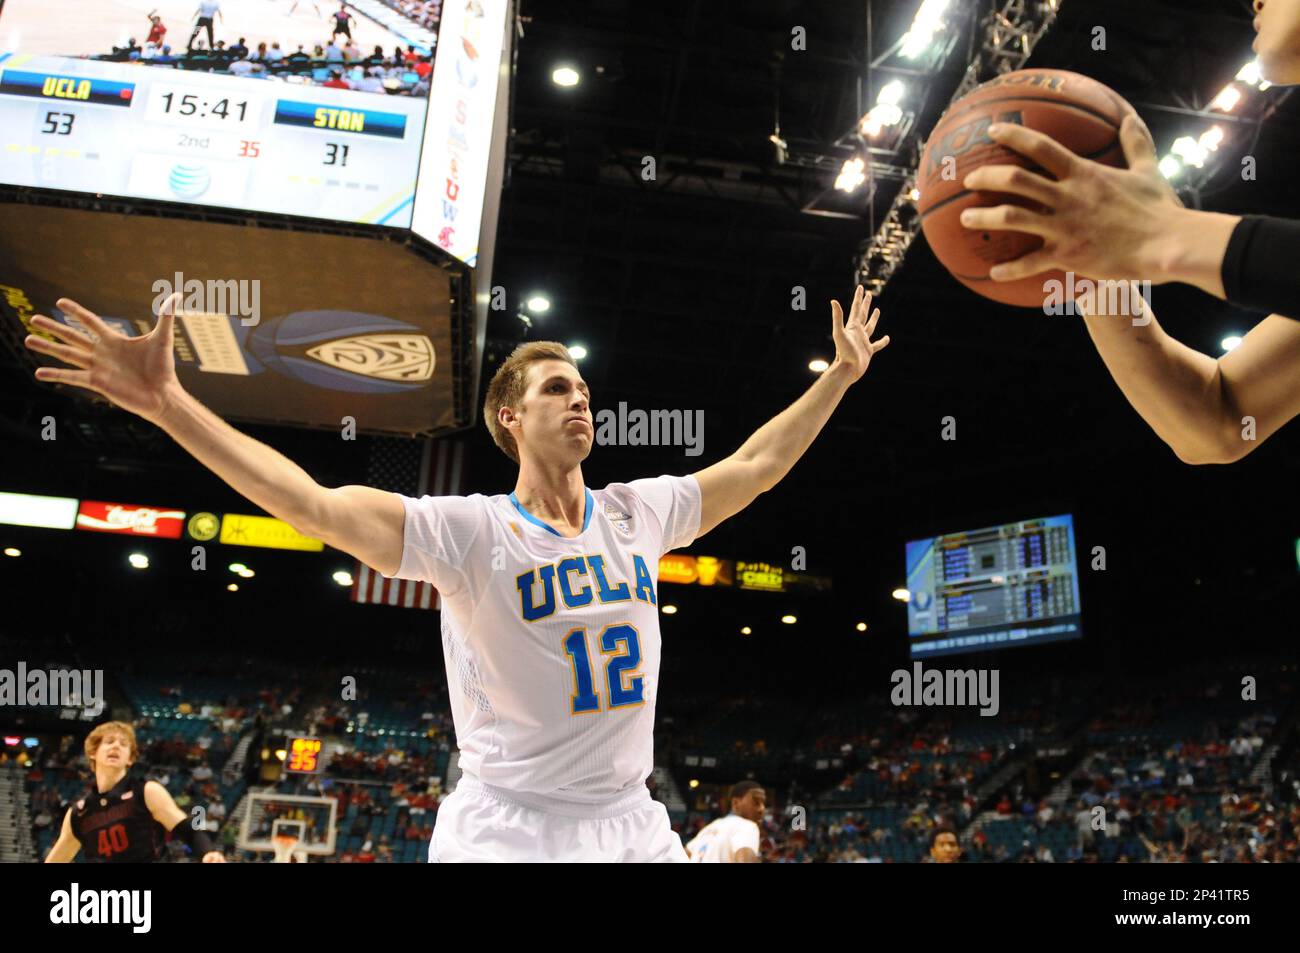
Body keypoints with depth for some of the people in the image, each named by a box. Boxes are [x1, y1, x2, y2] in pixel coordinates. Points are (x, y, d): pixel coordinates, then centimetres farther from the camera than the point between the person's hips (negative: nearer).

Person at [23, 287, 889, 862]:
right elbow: (314, 505, -21)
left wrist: (841, 375, 18)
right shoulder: (467, 530, -11)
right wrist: (169, 403, -29)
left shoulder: (640, 513, 3)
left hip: (633, 824, 5)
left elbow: (754, 466, 13)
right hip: (504, 832, -5)